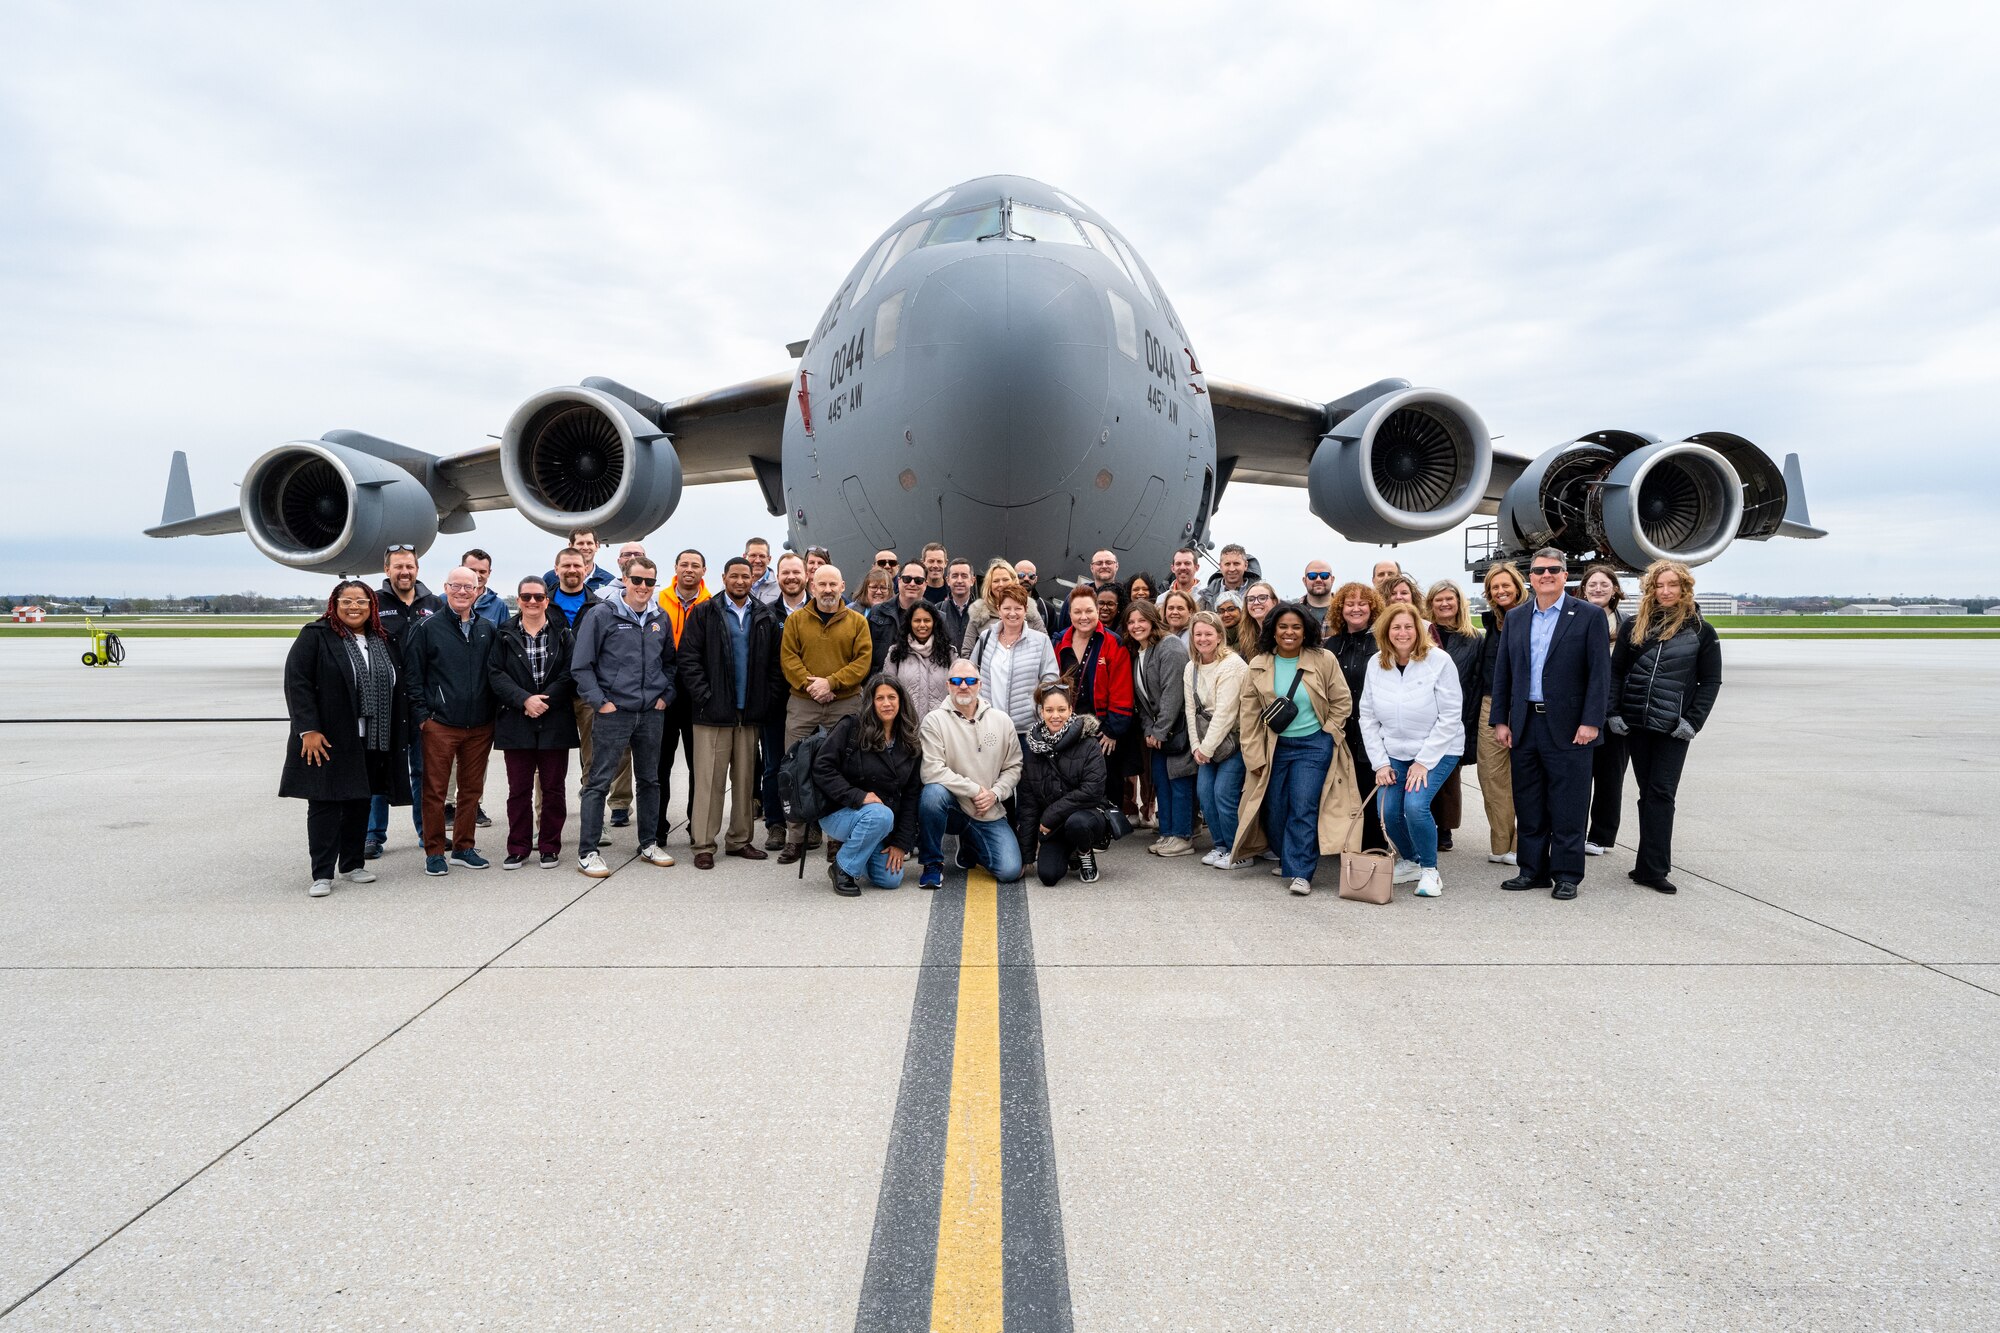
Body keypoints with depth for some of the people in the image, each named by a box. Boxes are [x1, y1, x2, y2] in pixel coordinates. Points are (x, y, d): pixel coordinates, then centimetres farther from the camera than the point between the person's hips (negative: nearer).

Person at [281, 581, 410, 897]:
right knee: (325, 803, -1)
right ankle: (322, 874, 5)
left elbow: (395, 688, 15)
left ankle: (353, 864, 23)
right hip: (327, 740, -5)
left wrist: (398, 735, 10)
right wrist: (308, 729, -17)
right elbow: (296, 682, -10)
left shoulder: (383, 641, 11)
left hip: (371, 741, 5)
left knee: (360, 802, 11)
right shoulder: (315, 636, -5)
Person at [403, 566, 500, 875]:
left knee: (472, 789, 10)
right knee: (435, 791, 1)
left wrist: (495, 713, 7)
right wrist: (422, 715, -6)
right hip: (439, 724, -3)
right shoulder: (428, 629, 0)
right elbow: (412, 675, 0)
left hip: (480, 726, 3)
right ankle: (434, 852, 11)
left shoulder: (488, 630, 10)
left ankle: (463, 847, 22)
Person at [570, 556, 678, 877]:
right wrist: (600, 702, -11)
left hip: (652, 713, 5)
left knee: (650, 780, 14)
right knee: (599, 782, -2)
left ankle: (648, 844, 26)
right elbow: (581, 665, -6)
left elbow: (670, 662, 19)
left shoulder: (660, 618, 9)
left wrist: (666, 695, 6)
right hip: (613, 713, -5)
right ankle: (587, 851, 4)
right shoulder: (602, 616, -5)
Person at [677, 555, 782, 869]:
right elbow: (687, 658, -3)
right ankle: (704, 845, 4)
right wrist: (705, 696, -11)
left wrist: (769, 701, 0)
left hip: (750, 714, 3)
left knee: (746, 778, 8)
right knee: (709, 780, -2)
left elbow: (776, 664, 11)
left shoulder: (766, 618, 11)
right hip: (713, 713, -3)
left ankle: (739, 839, 19)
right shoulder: (703, 614, 2)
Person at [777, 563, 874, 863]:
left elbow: (862, 662, -3)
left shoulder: (857, 622, 6)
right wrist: (810, 685, -14)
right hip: (802, 705, 1)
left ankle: (840, 837, 14)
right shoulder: (795, 620, 8)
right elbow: (788, 658, 0)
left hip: (846, 705, -1)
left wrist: (831, 682, -14)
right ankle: (795, 839, 10)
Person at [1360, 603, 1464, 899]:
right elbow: (1367, 716, 2)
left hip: (1437, 750, -4)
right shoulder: (1376, 664, -2)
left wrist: (1423, 761, -16)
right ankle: (1409, 862, 20)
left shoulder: (1439, 661, -13)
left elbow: (1450, 717, -14)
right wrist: (1380, 762, -4)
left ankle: (1429, 870, 0)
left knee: (1415, 805, -23)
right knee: (1388, 812, -9)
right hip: (1393, 752, 4)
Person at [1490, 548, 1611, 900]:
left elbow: (1600, 673, -6)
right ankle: (1533, 870, 20)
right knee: (1528, 805, 10)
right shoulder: (1515, 619, 11)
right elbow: (1501, 673, 11)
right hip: (1524, 726, 4)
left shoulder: (1589, 616, -1)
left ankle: (1566, 875, 12)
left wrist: (1591, 722, -13)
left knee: (1568, 807, 2)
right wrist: (1500, 721, 4)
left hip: (1568, 727, -4)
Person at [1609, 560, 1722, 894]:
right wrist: (1614, 713, 0)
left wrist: (1693, 722, -8)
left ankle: (1651, 867, -3)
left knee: (1661, 794, -4)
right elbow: (1616, 671, 9)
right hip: (1635, 724, 3)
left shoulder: (1701, 631, 1)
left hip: (1672, 728, -3)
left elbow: (1711, 681, 1)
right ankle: (1652, 863, 15)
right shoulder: (1635, 626, 7)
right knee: (1647, 793, 8)